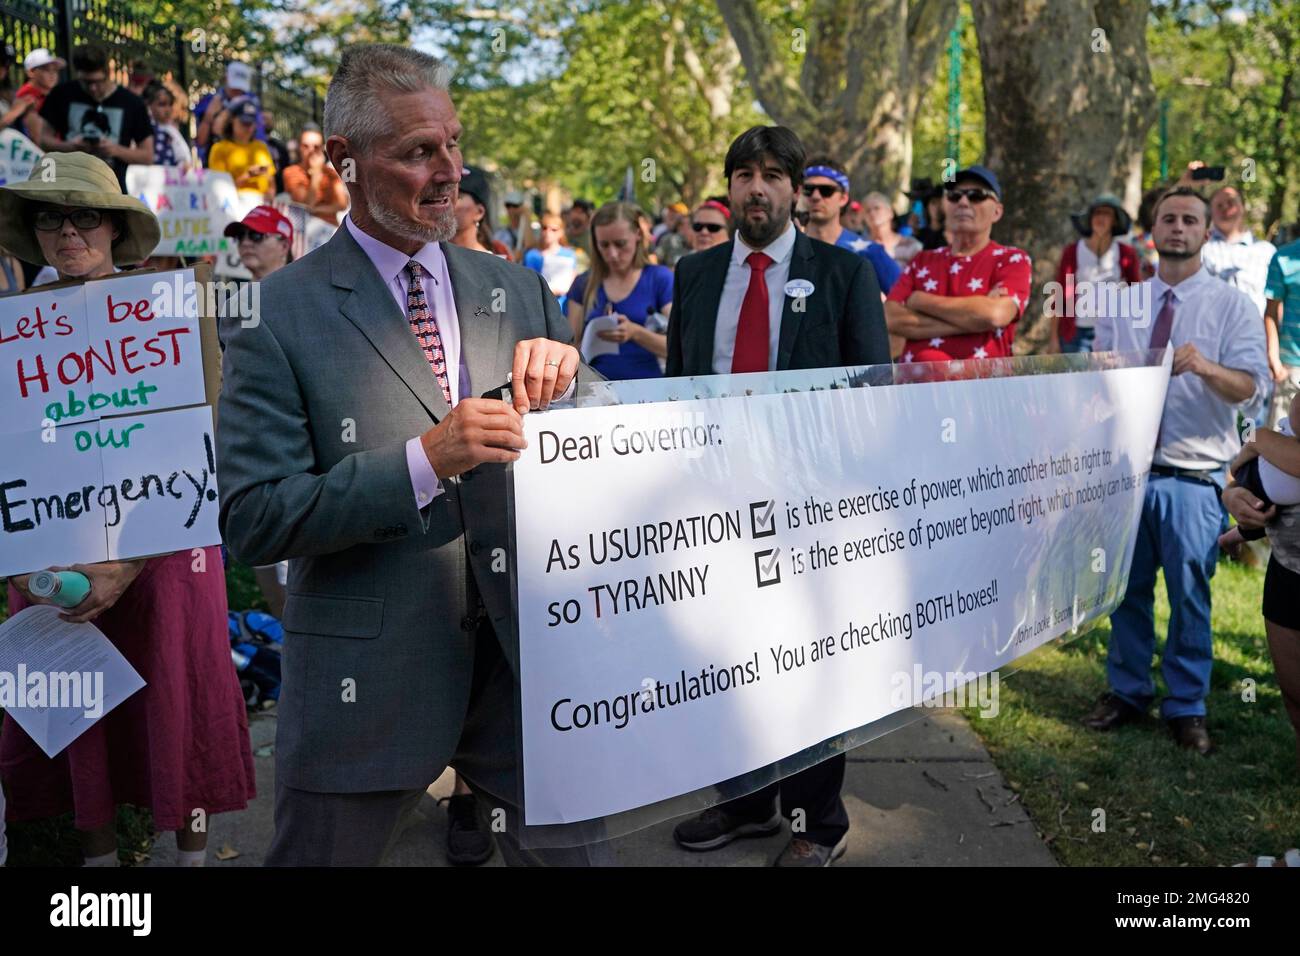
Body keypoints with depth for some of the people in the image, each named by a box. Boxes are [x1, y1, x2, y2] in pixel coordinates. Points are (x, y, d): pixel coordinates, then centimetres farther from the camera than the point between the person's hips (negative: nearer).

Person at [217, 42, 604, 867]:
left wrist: (567, 372, -11)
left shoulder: (518, 290, 7)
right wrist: (422, 462, -24)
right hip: (368, 674, -3)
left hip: (525, 650, 4)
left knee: (575, 849, 13)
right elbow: (253, 520, -13)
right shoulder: (279, 314, -7)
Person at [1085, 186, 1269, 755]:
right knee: (1127, 588, 11)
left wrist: (1206, 367, -31)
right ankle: (1127, 692, 28)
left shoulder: (1232, 306, 0)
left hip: (1192, 477, -2)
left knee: (1189, 595, 4)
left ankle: (1186, 707, 19)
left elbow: (1251, 387, -12)